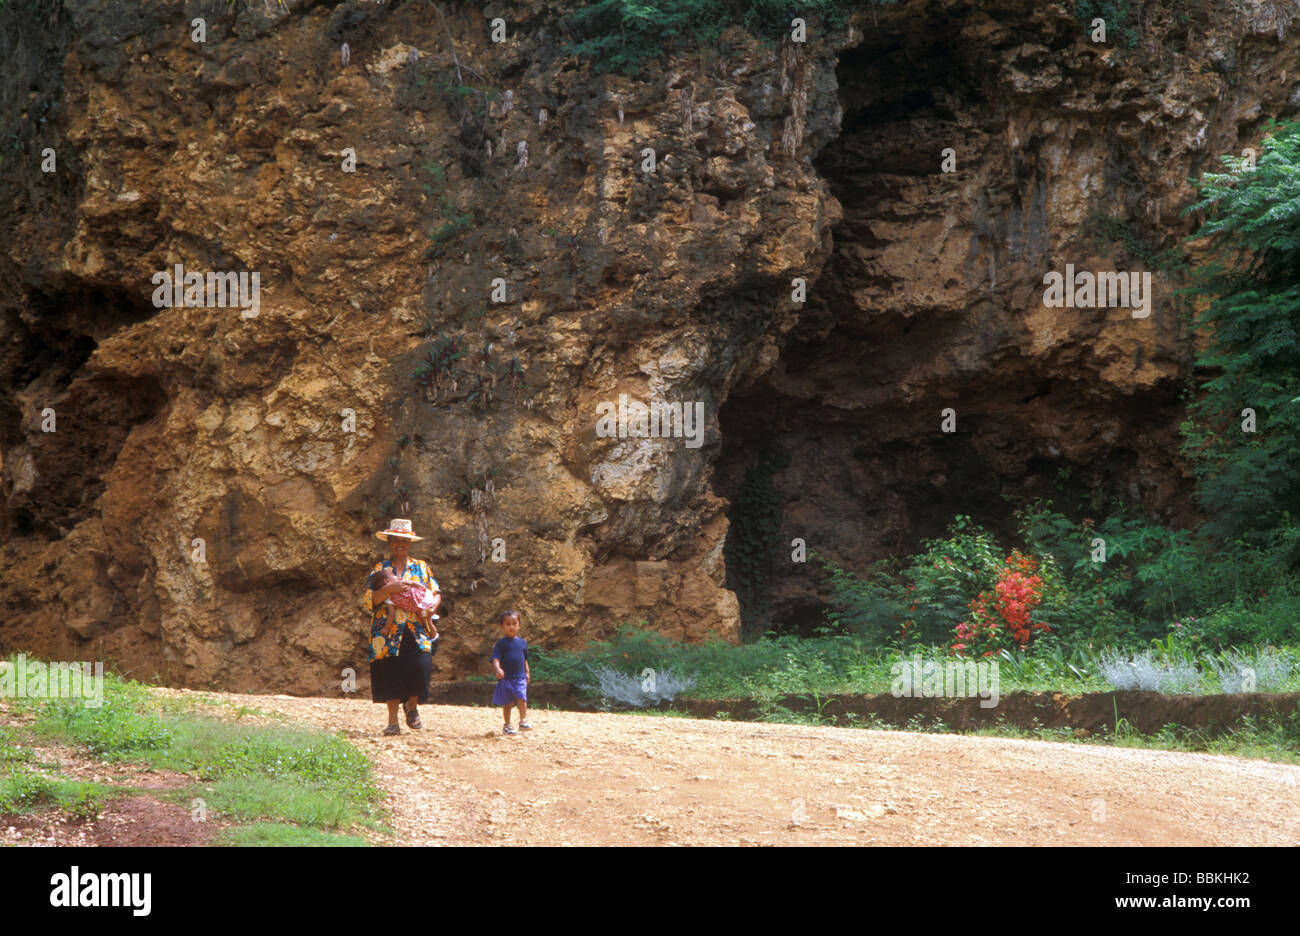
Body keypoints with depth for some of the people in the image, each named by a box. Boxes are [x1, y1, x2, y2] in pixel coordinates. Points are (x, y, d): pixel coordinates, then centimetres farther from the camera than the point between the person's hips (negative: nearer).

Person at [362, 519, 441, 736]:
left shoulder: (421, 567, 16)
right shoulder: (379, 569, 11)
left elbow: (436, 593, 16)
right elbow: (368, 600, 1)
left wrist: (433, 605, -7)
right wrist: (388, 588, -15)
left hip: (417, 630, 0)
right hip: (389, 631, 0)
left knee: (421, 667, -17)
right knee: (390, 674, -4)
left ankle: (412, 706, 10)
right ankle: (393, 721, 4)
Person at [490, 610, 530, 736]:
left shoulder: (522, 642, 11)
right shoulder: (501, 643, -2)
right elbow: (496, 659, -12)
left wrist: (527, 673, 17)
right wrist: (497, 669, -30)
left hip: (520, 678, 2)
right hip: (505, 678, -2)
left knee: (522, 699, -16)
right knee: (507, 703, 5)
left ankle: (523, 721, -13)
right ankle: (507, 725, 17)